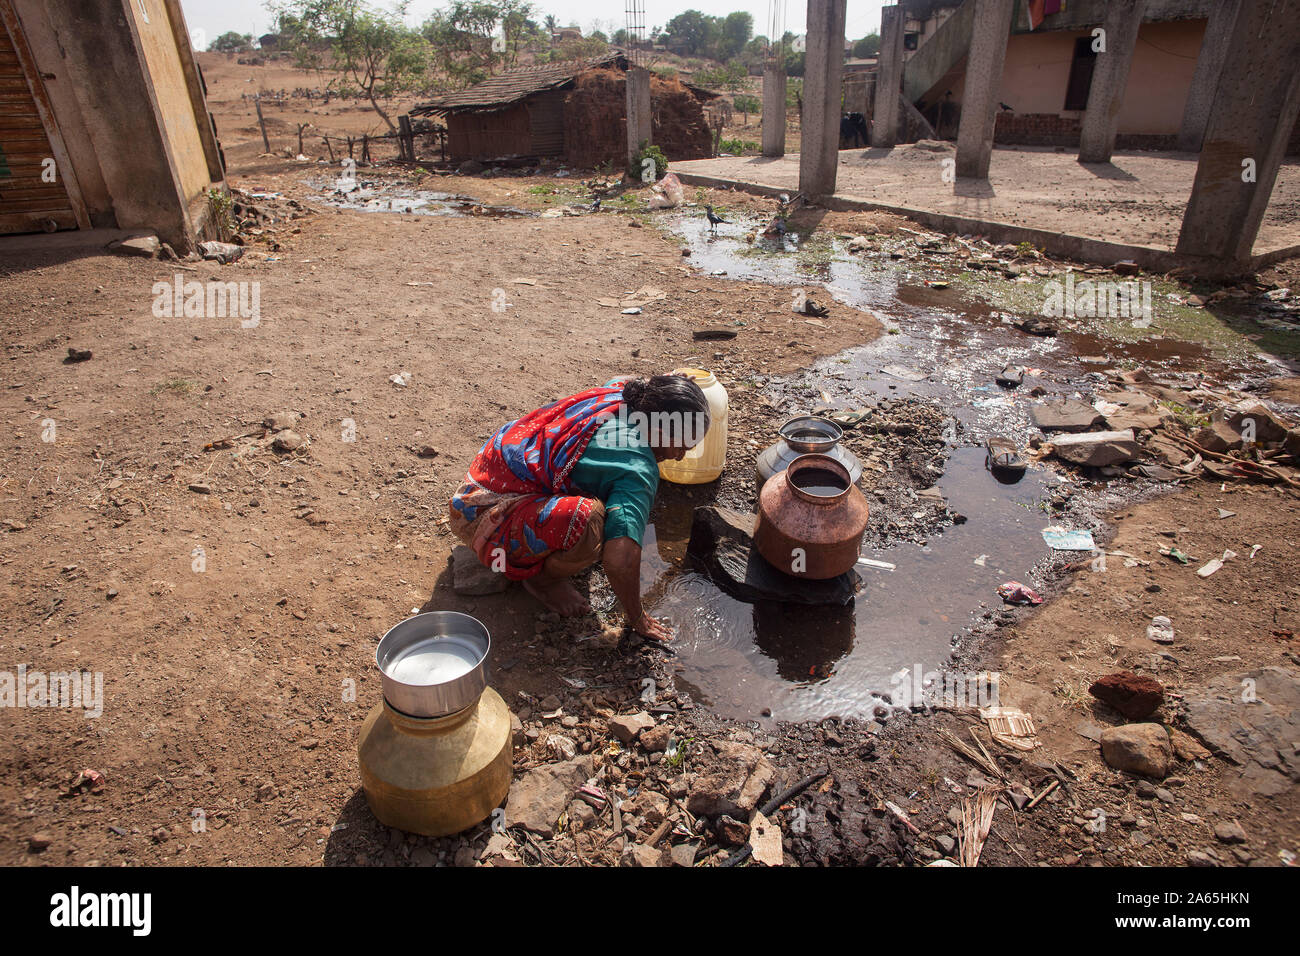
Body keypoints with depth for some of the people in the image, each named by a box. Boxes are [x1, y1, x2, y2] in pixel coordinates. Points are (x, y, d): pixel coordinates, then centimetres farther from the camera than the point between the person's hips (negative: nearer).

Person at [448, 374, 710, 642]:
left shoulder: (618, 392, -3)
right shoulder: (638, 470, -28)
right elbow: (619, 560, -36)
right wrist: (637, 619, -20)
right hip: (484, 516, -9)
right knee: (589, 522, -36)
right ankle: (542, 578, -2)